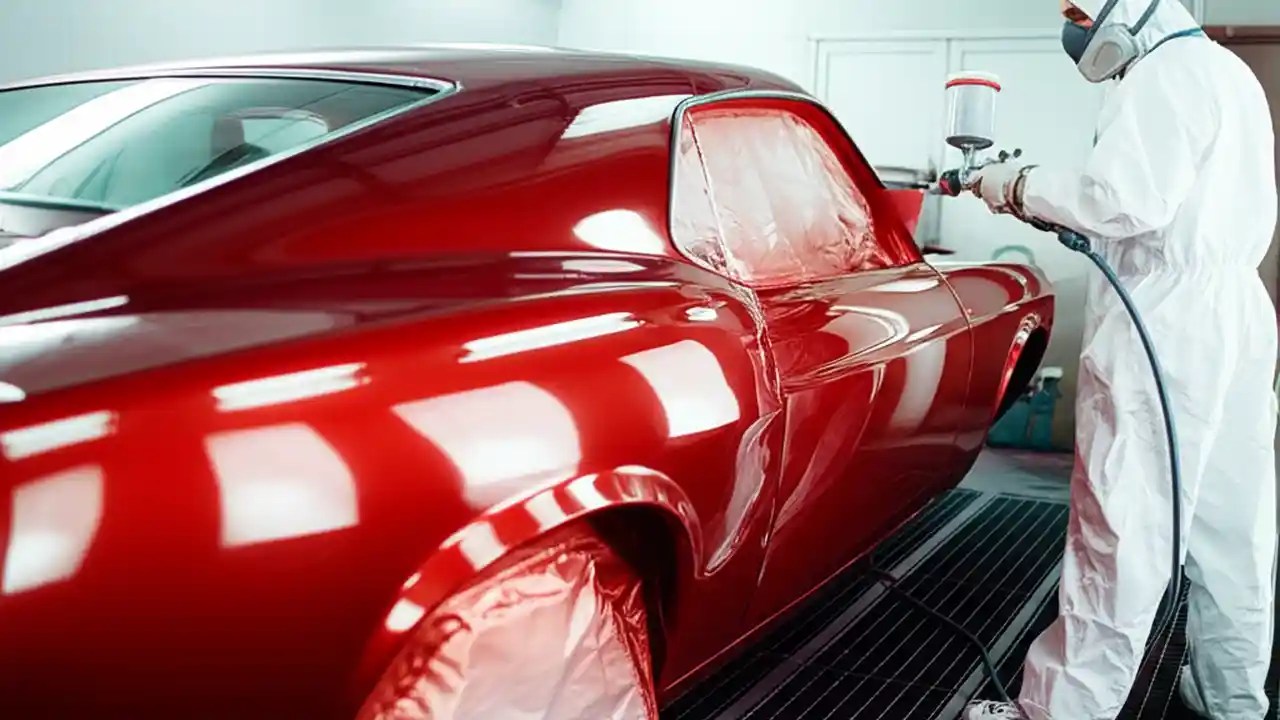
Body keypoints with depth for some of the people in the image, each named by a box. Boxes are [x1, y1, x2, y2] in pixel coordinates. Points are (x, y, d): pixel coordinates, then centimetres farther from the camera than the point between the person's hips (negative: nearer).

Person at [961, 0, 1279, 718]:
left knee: (1121, 536, -7)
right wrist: (1067, 213, 12)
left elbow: (1128, 197, -23)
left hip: (1165, 335, -10)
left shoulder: (1164, 73, -10)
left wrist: (1021, 186, -13)